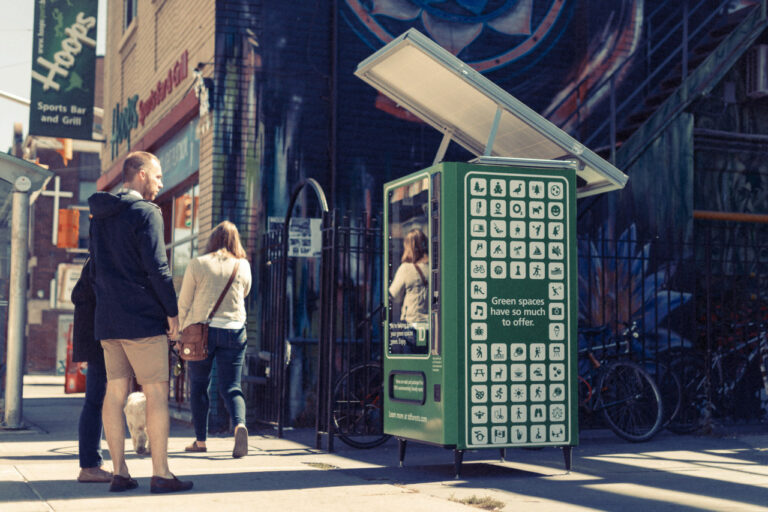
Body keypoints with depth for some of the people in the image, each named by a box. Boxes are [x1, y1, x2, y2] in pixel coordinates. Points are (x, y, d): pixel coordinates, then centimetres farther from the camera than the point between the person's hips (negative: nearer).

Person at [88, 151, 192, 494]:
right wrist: (172, 310, -8)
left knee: (115, 393, 7)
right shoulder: (145, 212, -9)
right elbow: (157, 267, -15)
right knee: (156, 392, -3)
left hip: (107, 321, 8)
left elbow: (96, 267, 19)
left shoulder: (99, 215, 16)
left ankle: (119, 472, 9)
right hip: (142, 318, -8)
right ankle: (160, 474, -3)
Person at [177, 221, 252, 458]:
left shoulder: (197, 264, -2)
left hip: (202, 329, -2)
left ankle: (200, 440, 14)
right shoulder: (243, 266, 5)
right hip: (234, 330, 2)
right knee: (231, 387, 3)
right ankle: (240, 424, -24)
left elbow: (184, 302, 2)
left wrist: (182, 332, 12)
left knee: (198, 387, 11)